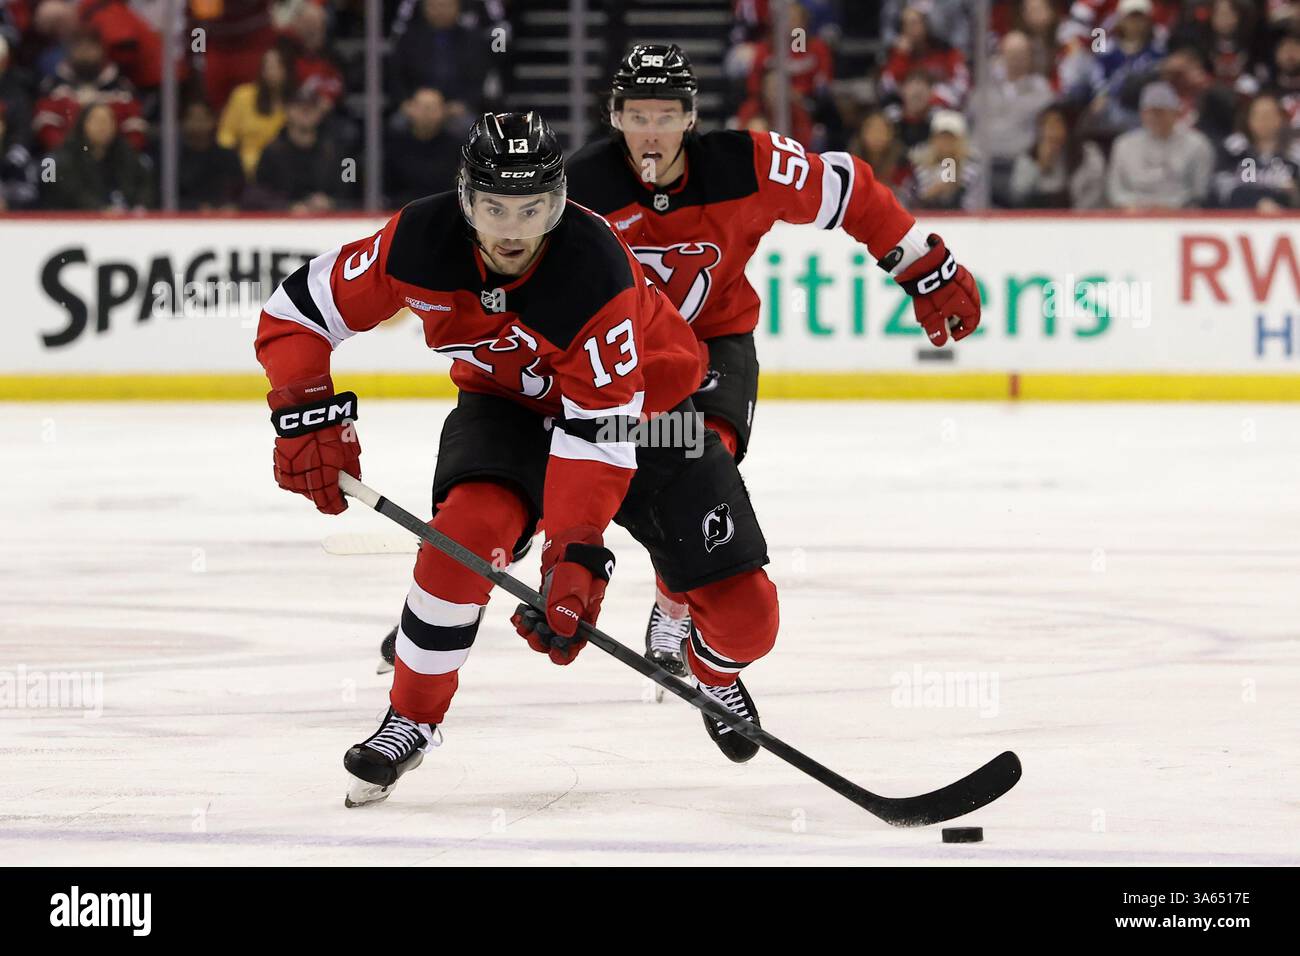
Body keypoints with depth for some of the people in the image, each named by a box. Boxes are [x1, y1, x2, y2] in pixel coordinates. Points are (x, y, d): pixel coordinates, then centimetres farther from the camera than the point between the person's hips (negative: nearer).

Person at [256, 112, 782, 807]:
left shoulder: (594, 267, -36)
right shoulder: (424, 241, -26)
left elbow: (599, 428, -37)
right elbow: (297, 311, -16)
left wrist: (575, 556, -45)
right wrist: (307, 415, -30)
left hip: (644, 397, -2)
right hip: (509, 403, 2)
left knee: (743, 612, -9)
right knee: (469, 526, -31)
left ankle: (717, 672, 31)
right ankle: (411, 719, -10)